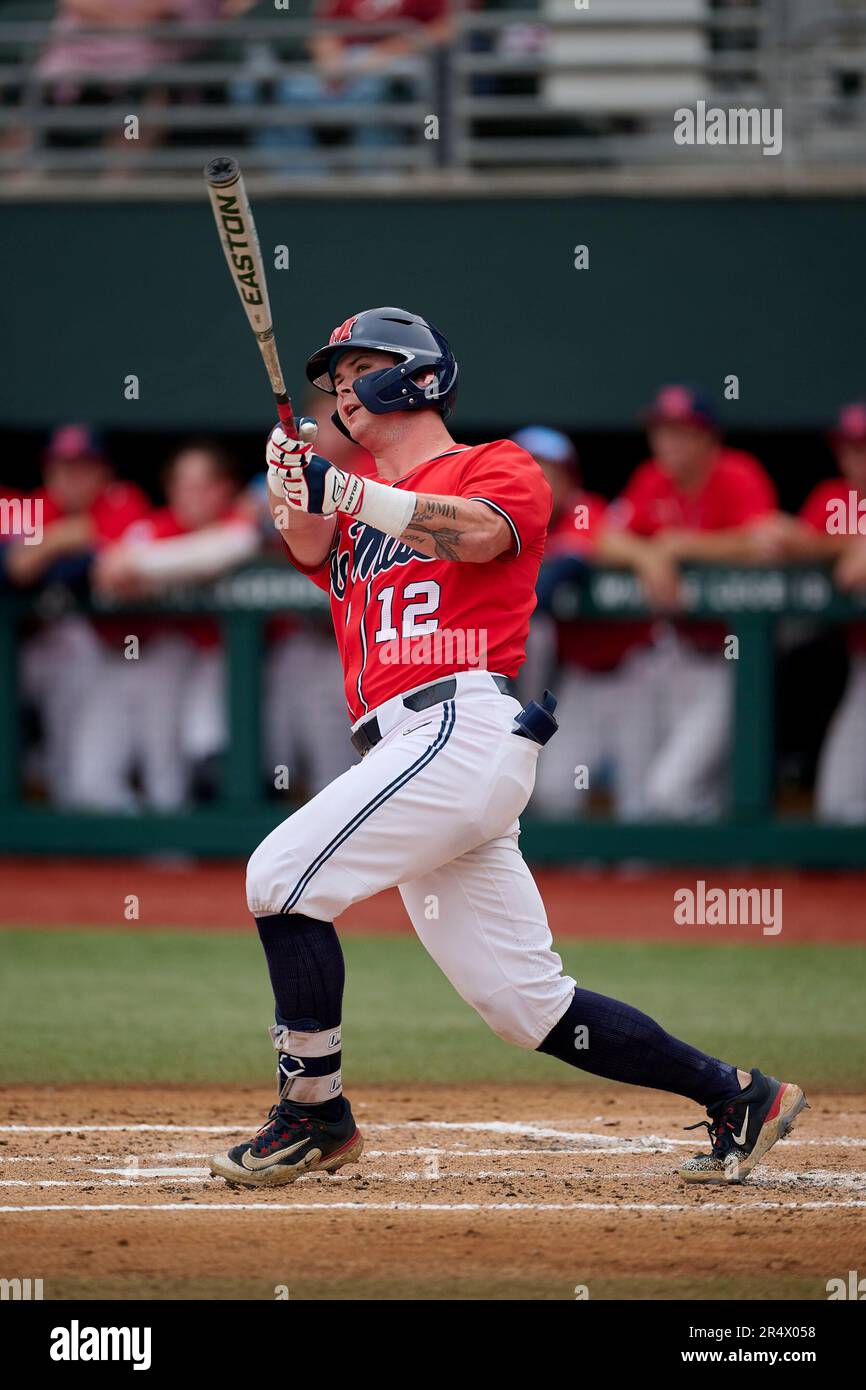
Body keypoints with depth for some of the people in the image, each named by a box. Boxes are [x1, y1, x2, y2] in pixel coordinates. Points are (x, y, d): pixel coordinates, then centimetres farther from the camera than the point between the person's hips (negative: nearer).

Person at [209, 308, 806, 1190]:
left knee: (282, 875, -16)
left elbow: (478, 531, -17)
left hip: (463, 727, -8)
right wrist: (295, 492, -16)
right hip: (415, 753, 8)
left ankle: (314, 1110, -10)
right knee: (525, 1003, 6)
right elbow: (310, 545, 5)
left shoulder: (498, 468, 6)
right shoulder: (356, 503, 26)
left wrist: (345, 491, -23)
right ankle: (736, 1097, 13)